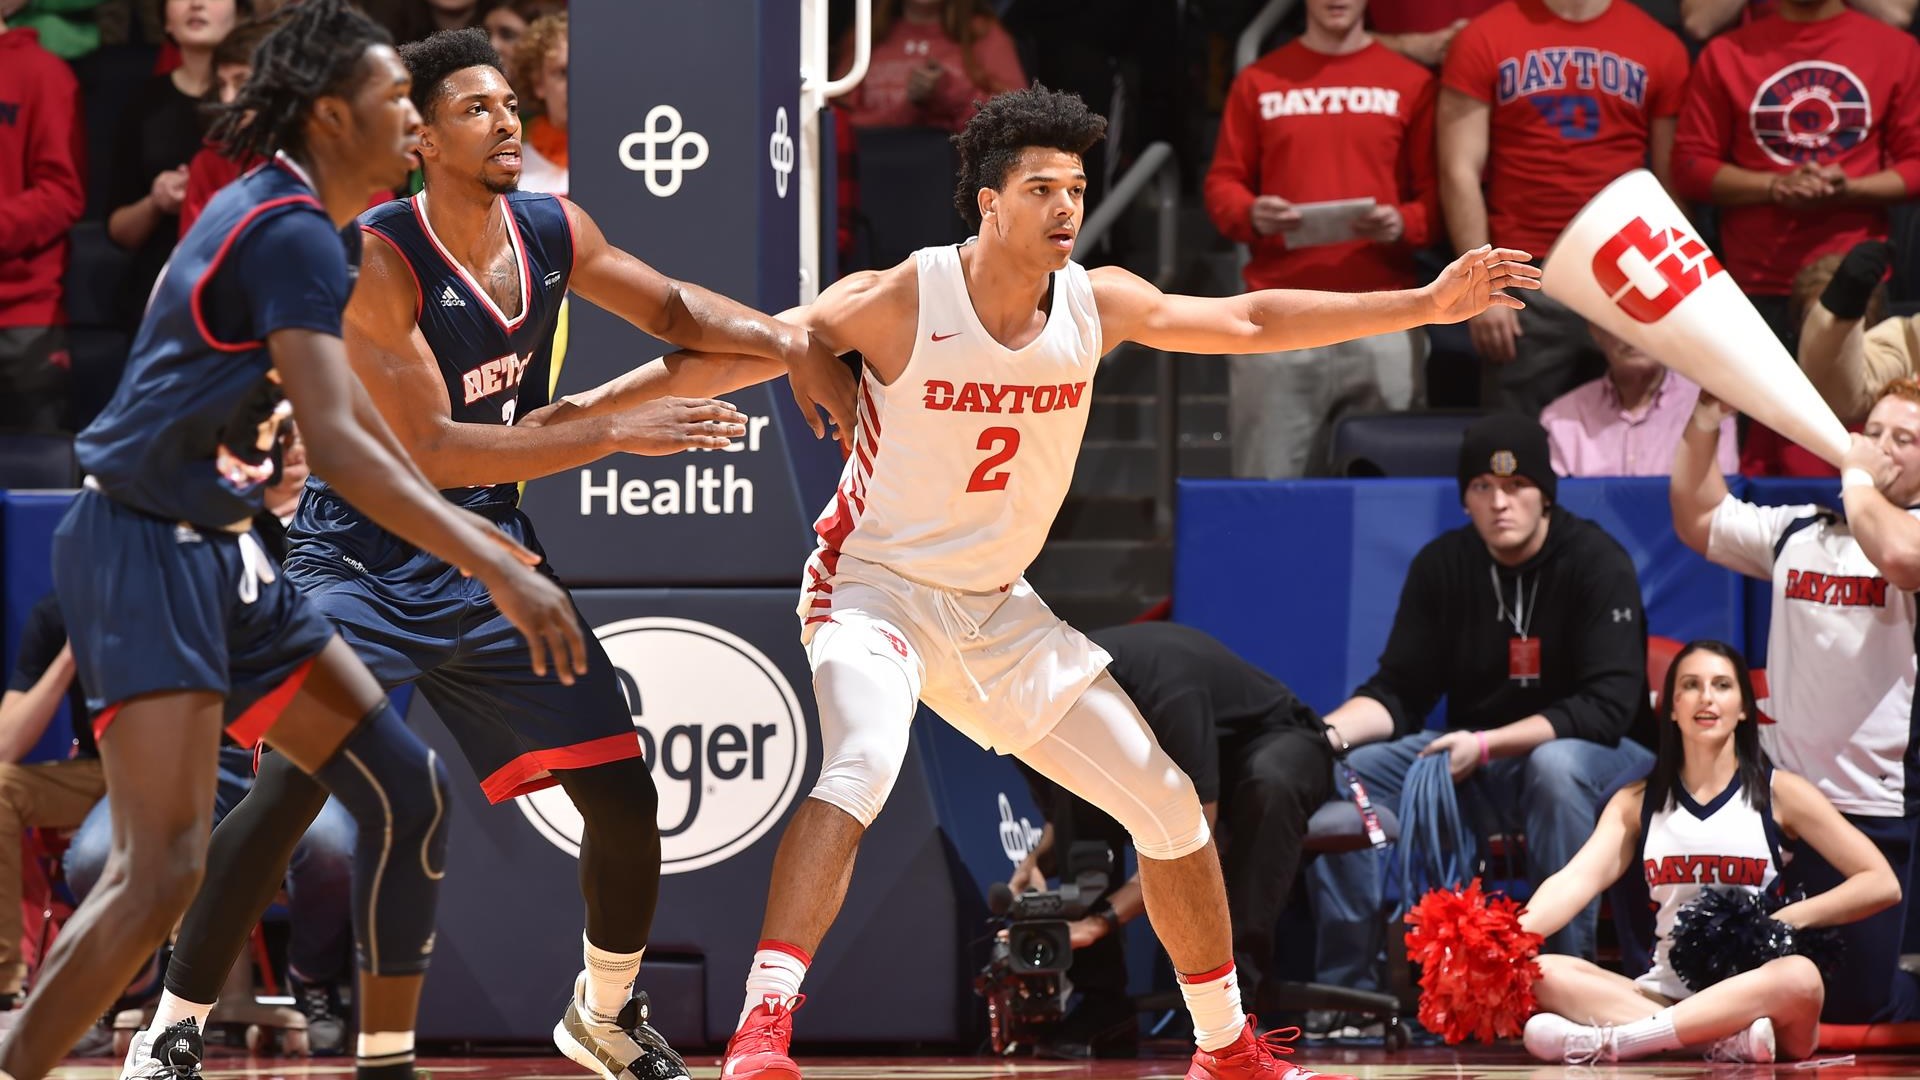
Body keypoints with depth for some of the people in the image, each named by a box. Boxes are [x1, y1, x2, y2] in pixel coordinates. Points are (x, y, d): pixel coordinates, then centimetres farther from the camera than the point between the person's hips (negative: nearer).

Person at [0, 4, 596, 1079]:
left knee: (409, 791, 10)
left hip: (222, 554, 10)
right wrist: (501, 573, -28)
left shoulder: (285, 218, 14)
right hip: (147, 551, -10)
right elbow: (337, 445, -27)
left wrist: (462, 525, 38)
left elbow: (345, 406, 31)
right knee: (164, 869, -21)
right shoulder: (292, 234, -17)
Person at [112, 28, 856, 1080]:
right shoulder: (378, 258, -23)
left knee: (623, 790, 2)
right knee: (292, 784, -22)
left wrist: (786, 339, -3)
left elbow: (673, 309, 15)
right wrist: (620, 430, -31)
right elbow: (432, 451, -28)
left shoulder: (552, 232, -3)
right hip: (362, 555, -6)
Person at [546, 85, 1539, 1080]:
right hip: (877, 588, -6)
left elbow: (1250, 322, 4)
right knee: (860, 766, -37)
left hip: (999, 613, 6)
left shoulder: (1097, 304, -5)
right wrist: (589, 408, -22)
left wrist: (1426, 305, 2)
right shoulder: (900, 302, -19)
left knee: (1171, 807, 7)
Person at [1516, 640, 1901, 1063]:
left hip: (1754, 992, -3)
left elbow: (1882, 884, 0)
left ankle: (1608, 1041, -38)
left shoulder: (1779, 793, 4)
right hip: (1665, 993, 3)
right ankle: (1730, 1039, -34)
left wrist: (1786, 919, -12)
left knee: (1800, 976, -37)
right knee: (1539, 974, -22)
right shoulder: (1636, 802, 12)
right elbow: (1577, 880, -5)